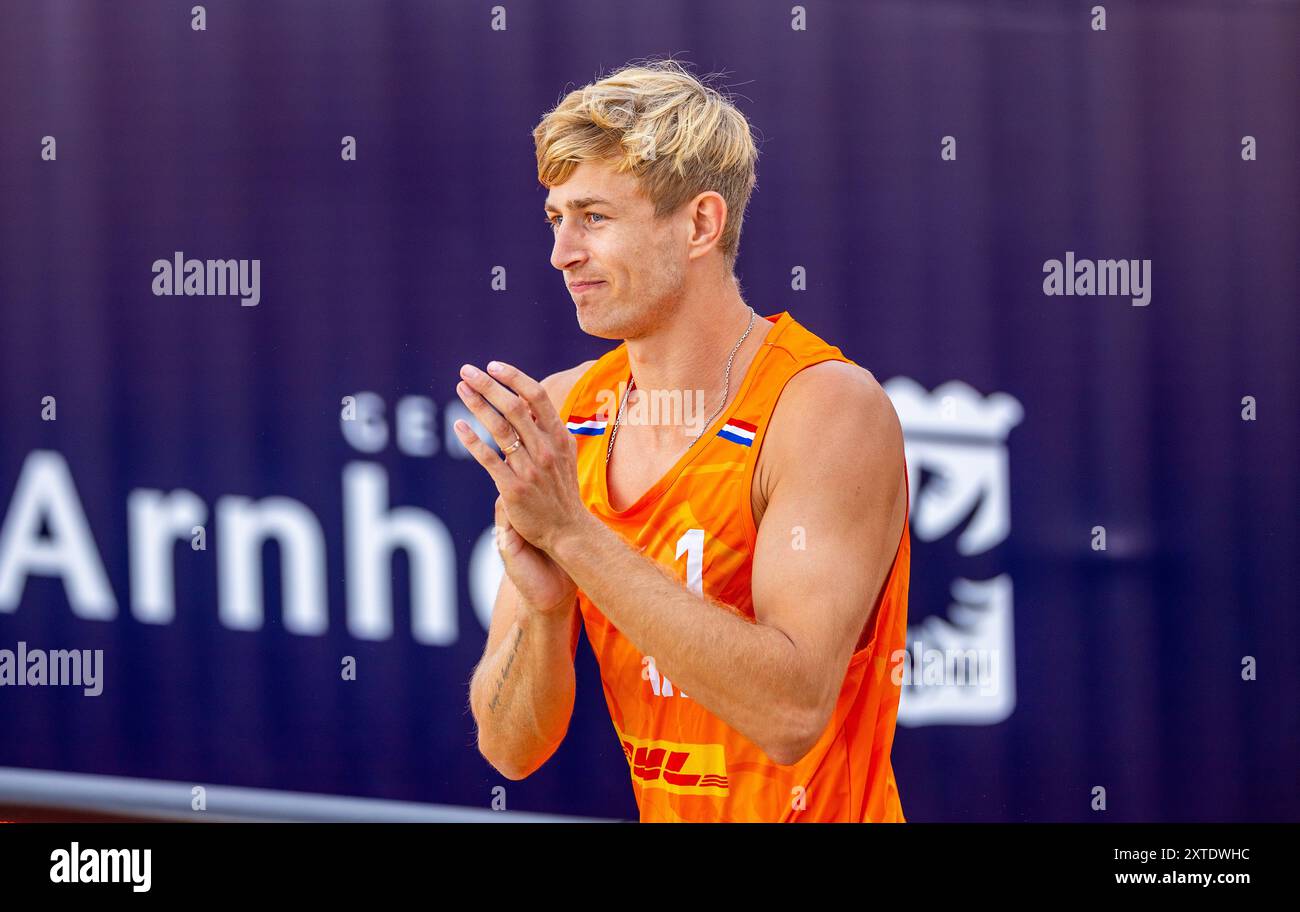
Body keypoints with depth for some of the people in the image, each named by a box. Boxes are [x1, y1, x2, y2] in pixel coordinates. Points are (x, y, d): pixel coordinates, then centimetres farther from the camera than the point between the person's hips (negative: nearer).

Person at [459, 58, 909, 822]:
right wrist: (544, 607, -16)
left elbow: (792, 710, -22)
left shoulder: (831, 409, -11)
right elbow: (512, 749, 2)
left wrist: (573, 532, -22)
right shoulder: (558, 417, 3)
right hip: (662, 809, 4)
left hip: (824, 810, -3)